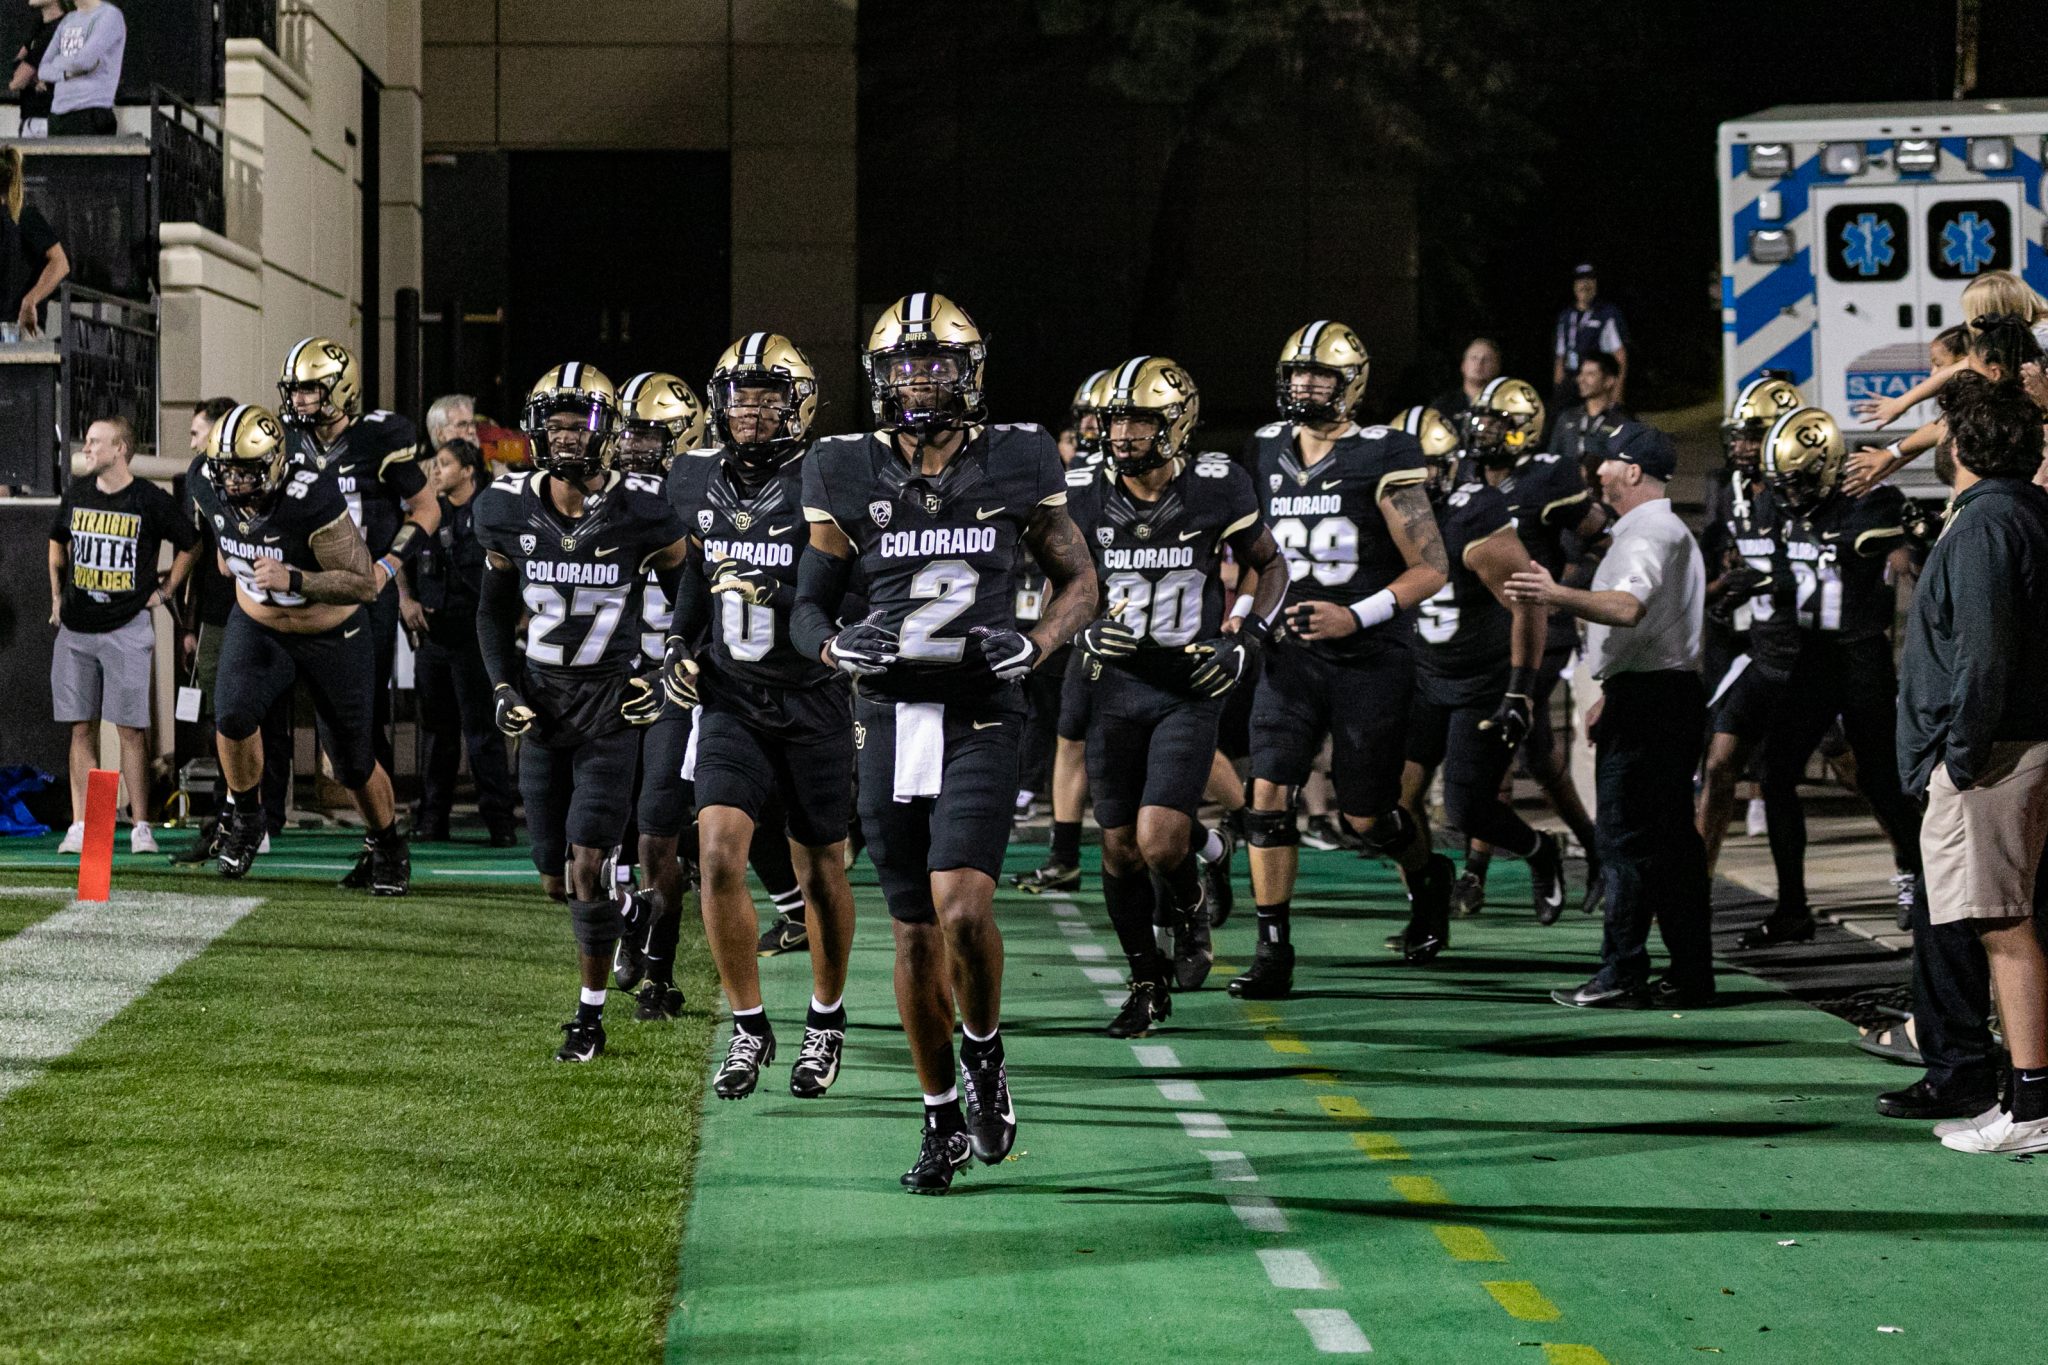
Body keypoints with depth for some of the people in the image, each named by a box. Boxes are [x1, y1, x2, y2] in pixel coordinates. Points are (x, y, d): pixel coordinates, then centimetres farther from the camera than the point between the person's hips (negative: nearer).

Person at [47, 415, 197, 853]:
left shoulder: (151, 501, -7)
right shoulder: (76, 494, 6)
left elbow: (189, 546, 7)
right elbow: (58, 543, 25)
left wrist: (165, 591, 4)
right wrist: (57, 596, 20)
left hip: (127, 626, -4)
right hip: (76, 628, 4)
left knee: (131, 729, -4)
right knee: (82, 729, 4)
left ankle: (140, 826, 2)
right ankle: (80, 826, 6)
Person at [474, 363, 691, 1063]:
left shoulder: (640, 511, -11)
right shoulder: (509, 511, -2)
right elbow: (494, 611, 13)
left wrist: (665, 676, -6)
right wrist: (503, 687, 0)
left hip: (611, 702, -4)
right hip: (540, 702, 4)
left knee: (588, 866, -11)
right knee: (557, 881, 6)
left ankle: (590, 1017, 2)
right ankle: (628, 917, 40)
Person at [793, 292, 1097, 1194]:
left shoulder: (1016, 464, 2)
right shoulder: (847, 477, 5)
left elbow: (1079, 582, 11)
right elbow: (808, 607, 11)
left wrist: (1035, 644, -8)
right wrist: (839, 646, -11)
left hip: (981, 719, -2)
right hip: (890, 717, 2)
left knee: (962, 907, -20)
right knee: (915, 931, 6)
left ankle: (984, 1053, 7)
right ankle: (943, 1120, 18)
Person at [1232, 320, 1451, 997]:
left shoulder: (1382, 460, -11)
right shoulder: (1265, 454, 6)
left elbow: (1432, 569, -11)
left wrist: (1356, 616, -21)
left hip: (1371, 660, -4)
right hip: (1292, 654, 4)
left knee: (1365, 817, 5)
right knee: (1269, 791, -11)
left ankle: (1426, 877, 38)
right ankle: (1272, 950, -5)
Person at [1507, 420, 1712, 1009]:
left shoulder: (1648, 533, -12)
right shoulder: (1667, 529, 22)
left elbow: (1628, 608, -31)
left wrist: (1557, 595, -40)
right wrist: (1612, 695, 28)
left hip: (1647, 698, -11)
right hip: (1669, 691, 11)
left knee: (1627, 839, -10)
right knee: (1671, 838, 10)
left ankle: (1622, 976, -11)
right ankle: (1691, 975, 10)